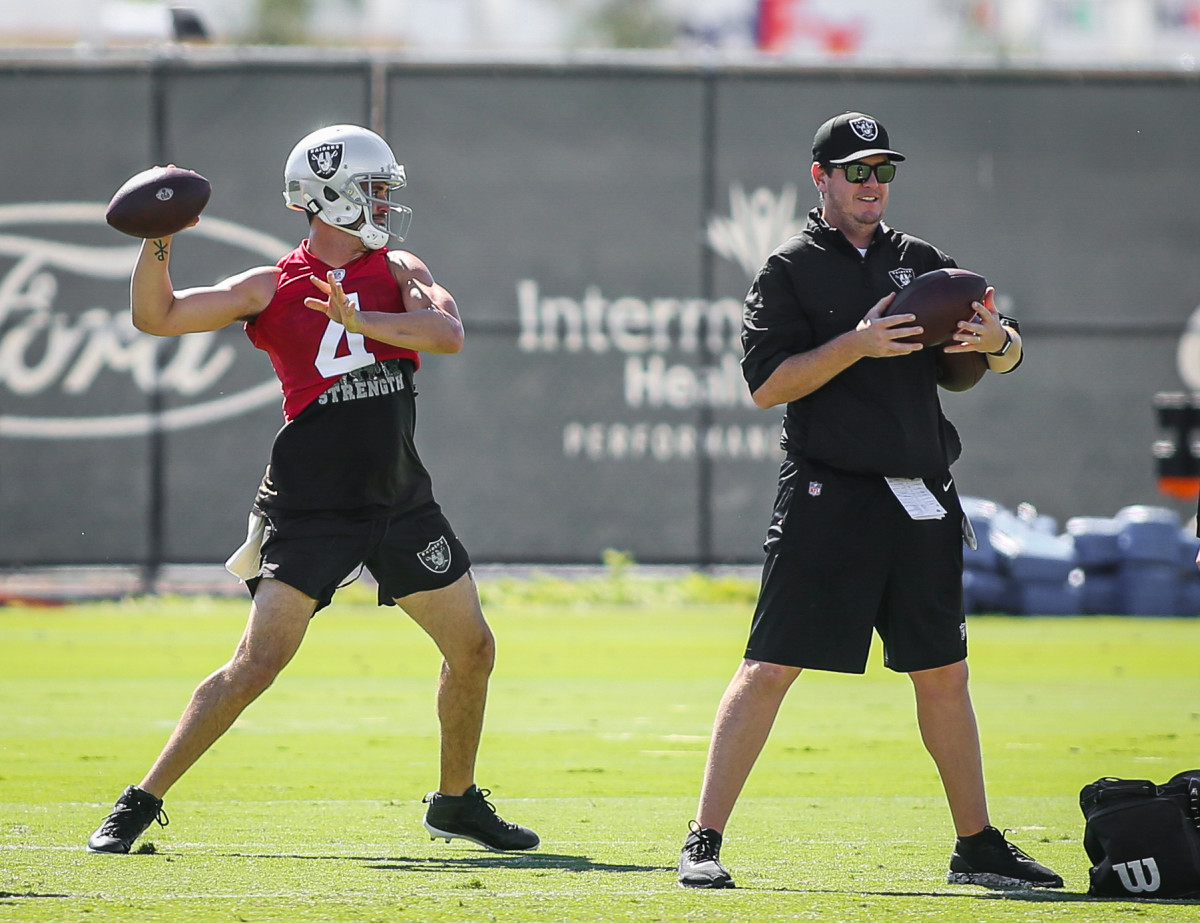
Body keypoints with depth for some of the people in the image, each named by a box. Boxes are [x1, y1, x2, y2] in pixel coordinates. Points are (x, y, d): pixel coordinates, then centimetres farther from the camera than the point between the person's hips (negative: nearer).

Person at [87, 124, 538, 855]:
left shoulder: (399, 271, 8)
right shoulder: (273, 289, -1)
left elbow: (448, 333, -11)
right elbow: (156, 316, -4)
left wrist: (357, 319, -23)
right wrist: (159, 240, -19)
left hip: (401, 502, 5)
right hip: (310, 506, -5)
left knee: (473, 650, 9)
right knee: (259, 663, -14)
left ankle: (457, 801, 28)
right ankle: (143, 802, -8)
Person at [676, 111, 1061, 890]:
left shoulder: (921, 263, 15)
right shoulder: (791, 270, 1)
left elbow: (1011, 353, 13)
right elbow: (766, 383, -9)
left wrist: (995, 340, -11)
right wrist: (857, 344, -20)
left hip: (923, 504, 5)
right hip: (828, 497, -5)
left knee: (944, 675, 11)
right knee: (769, 669, -9)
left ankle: (977, 846, 19)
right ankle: (704, 841, -8)